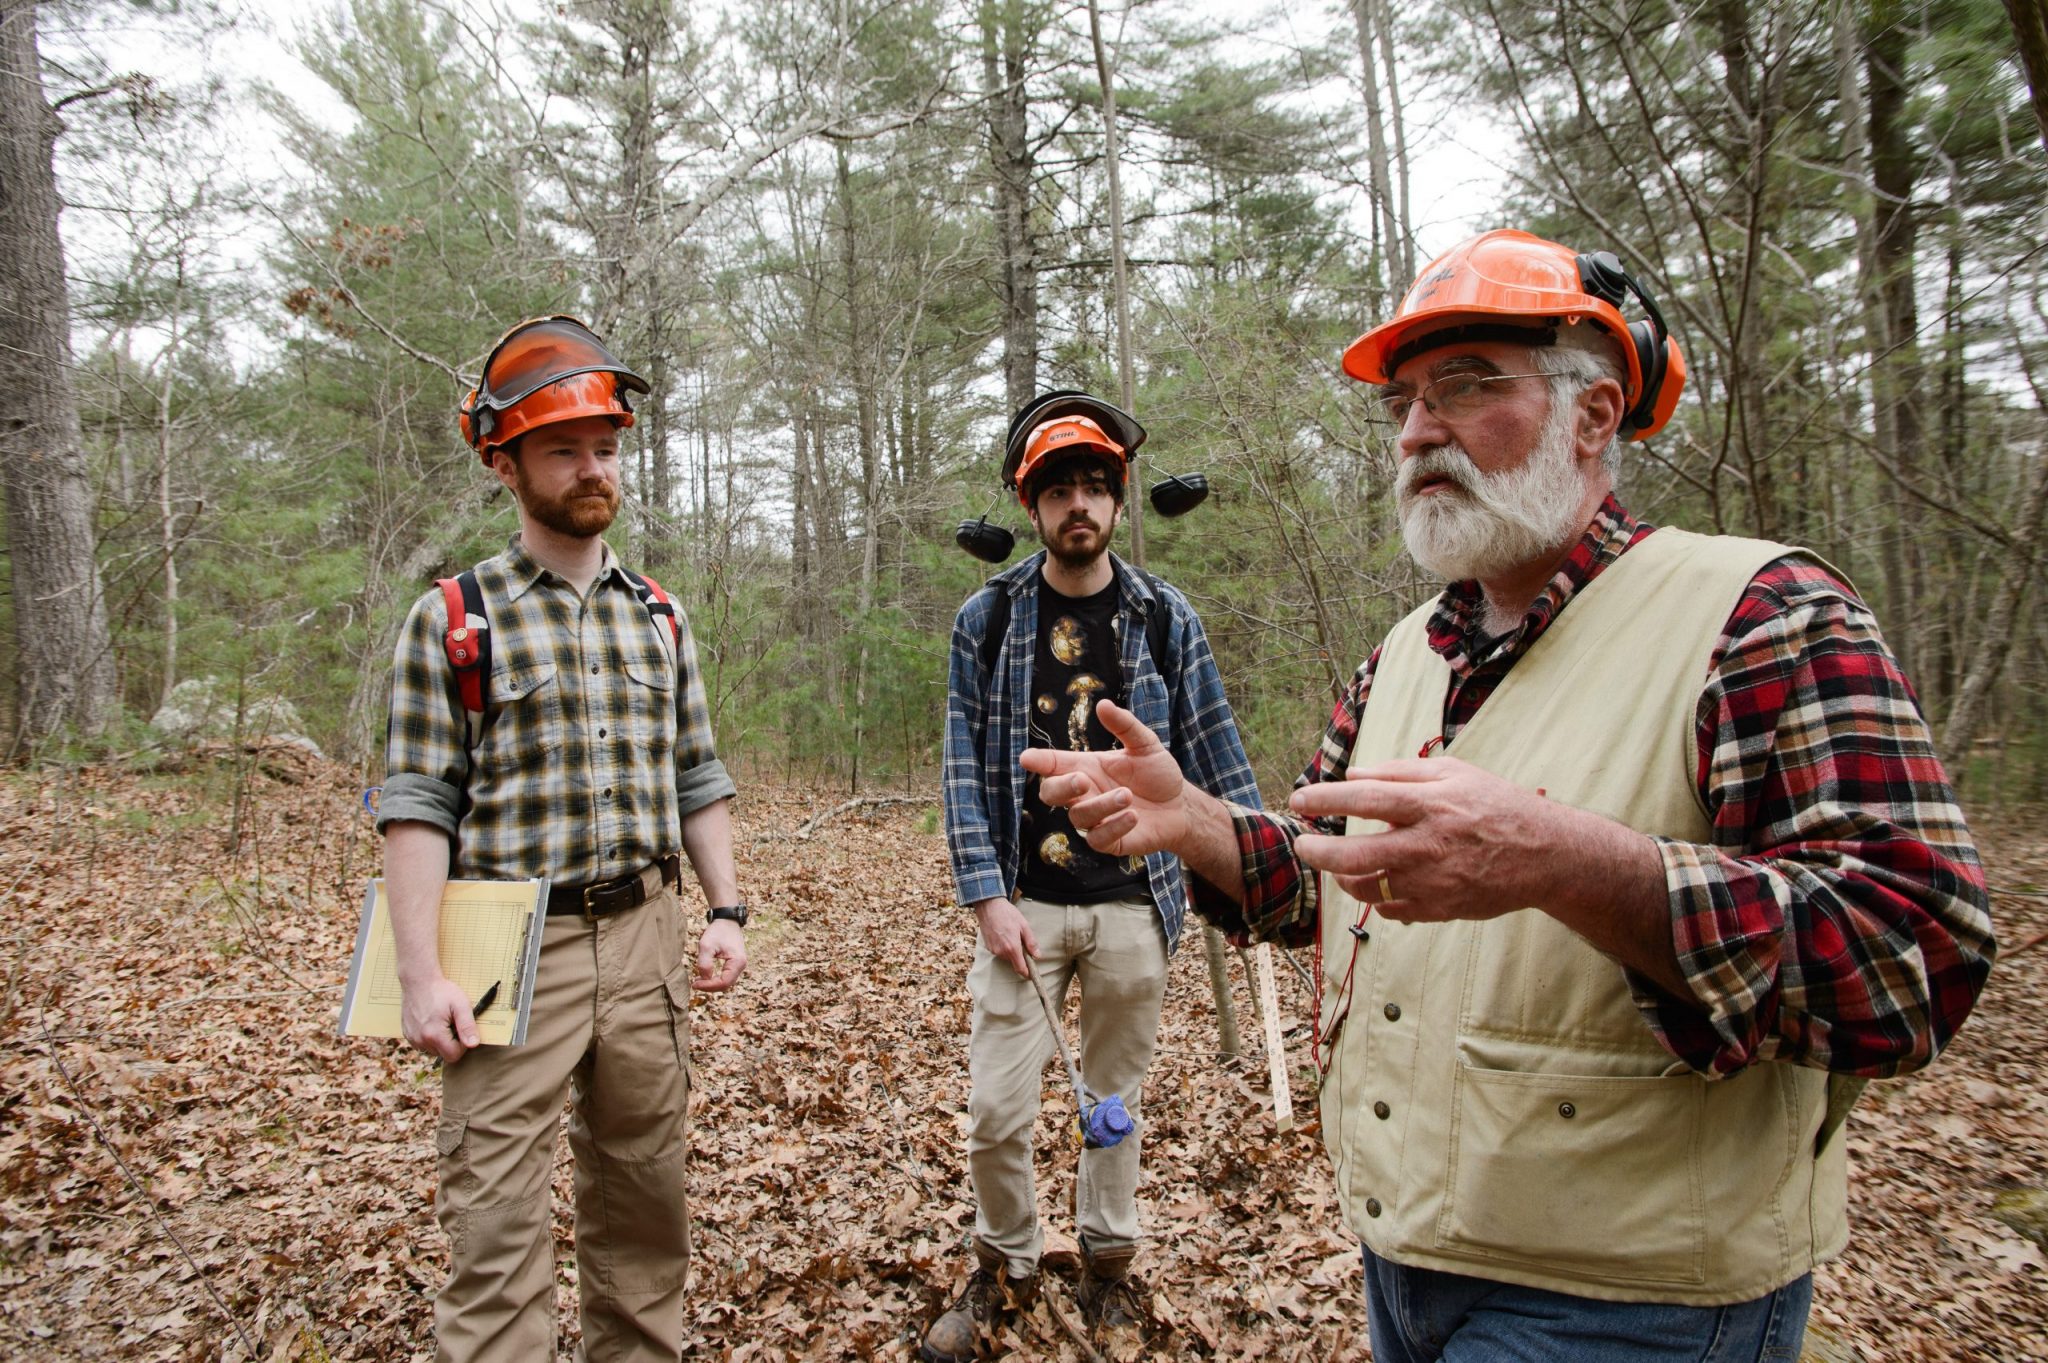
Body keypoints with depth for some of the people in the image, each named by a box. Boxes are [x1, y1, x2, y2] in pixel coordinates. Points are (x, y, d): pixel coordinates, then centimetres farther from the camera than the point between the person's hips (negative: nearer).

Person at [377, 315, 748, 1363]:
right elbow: (419, 805, -7)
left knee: (643, 1191, 15)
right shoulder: (453, 618, -2)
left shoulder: (658, 619, 11)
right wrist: (422, 976, -13)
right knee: (496, 1219, 0)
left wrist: (726, 911, 4)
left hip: (647, 937, 4)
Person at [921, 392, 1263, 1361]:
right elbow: (965, 767, -1)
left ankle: (1107, 1257, 37)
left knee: (1117, 1096, 14)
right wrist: (987, 897, -9)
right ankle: (1005, 1263, 27)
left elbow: (1214, 755, 5)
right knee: (997, 1111, 0)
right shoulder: (988, 618, 0)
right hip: (1025, 903, 0)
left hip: (1134, 902, 1)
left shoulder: (1165, 618, 2)